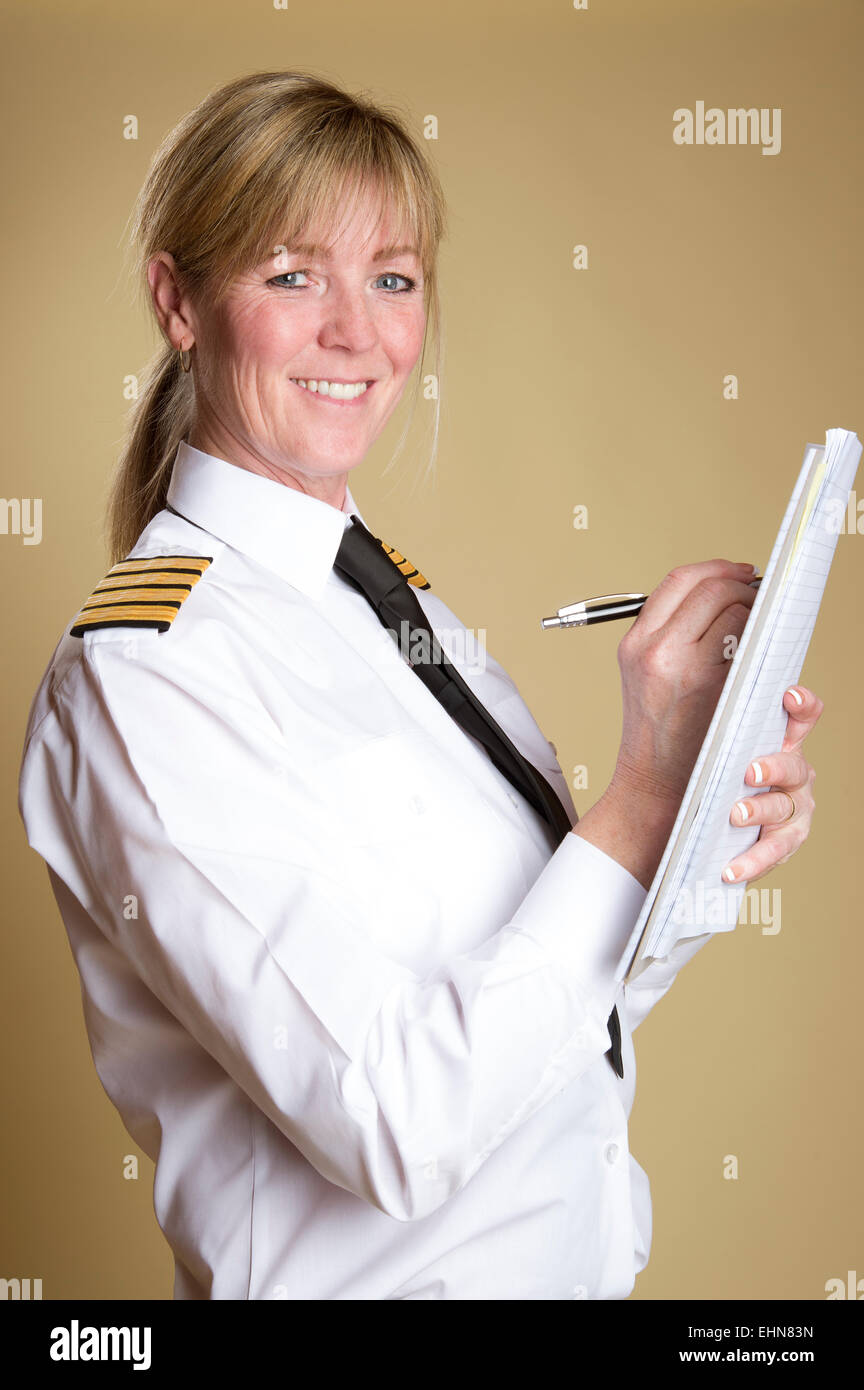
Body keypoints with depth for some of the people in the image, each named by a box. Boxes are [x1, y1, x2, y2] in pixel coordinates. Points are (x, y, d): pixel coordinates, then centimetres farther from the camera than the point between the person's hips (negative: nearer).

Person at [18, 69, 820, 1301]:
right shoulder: (143, 673, -21)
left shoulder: (398, 597, 1)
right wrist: (646, 794, -26)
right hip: (367, 1266, -7)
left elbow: (557, 1004, 5)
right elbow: (400, 1127, -26)